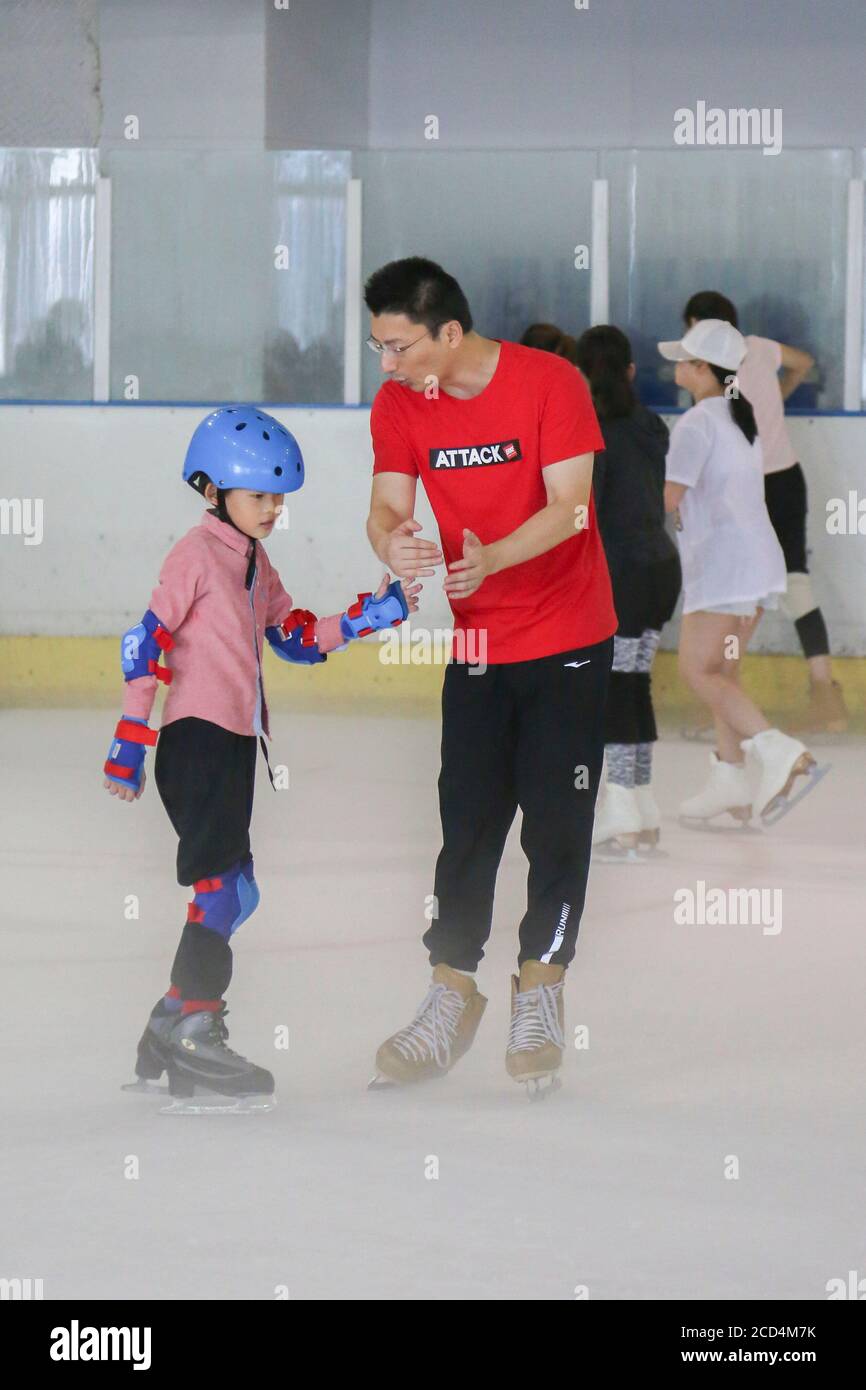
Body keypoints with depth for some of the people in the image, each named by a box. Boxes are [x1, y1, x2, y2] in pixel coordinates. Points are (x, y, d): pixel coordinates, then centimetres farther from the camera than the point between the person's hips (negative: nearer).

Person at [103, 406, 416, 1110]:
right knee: (227, 884, -14)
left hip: (236, 746, 9)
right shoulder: (196, 554, -9)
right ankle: (194, 1028, -14)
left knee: (229, 892, 11)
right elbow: (146, 645, -12)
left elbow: (296, 637, 20)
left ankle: (171, 1028, 18)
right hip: (196, 740, -9)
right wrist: (128, 745, -15)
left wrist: (371, 615, 7)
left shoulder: (255, 561, 18)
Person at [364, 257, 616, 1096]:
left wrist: (491, 559, -37)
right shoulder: (399, 404, -3)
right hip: (476, 641, 3)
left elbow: (568, 508, -20)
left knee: (556, 821, 0)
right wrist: (394, 544, -33)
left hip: (568, 639, -3)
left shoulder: (550, 384, -16)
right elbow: (387, 506, -8)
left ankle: (540, 987, 12)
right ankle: (452, 996, 7)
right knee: (466, 821, 2)